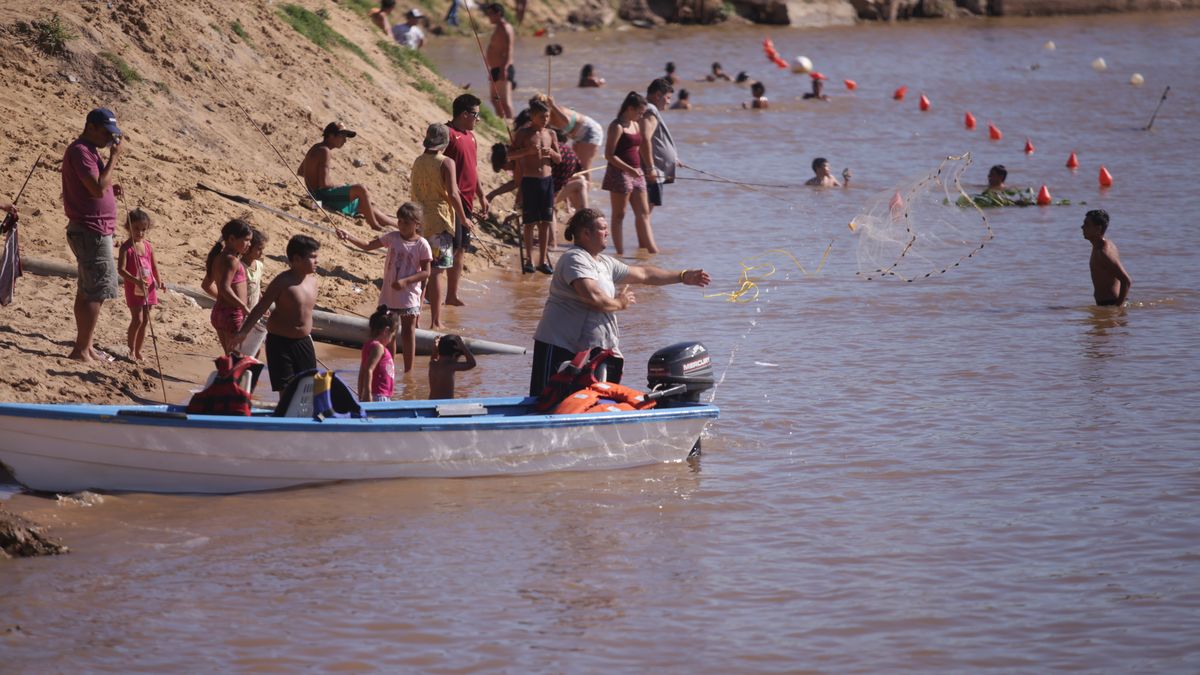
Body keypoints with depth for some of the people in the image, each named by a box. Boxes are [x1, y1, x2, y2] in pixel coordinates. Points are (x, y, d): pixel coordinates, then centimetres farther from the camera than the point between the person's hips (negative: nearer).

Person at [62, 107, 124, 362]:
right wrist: (115, 157, -20)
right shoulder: (80, 152, -15)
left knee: (87, 291, 14)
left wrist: (111, 190, 8)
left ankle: (85, 348, 19)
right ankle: (81, 350, -9)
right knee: (98, 291, -10)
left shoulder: (89, 151, 17)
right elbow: (98, 188, -26)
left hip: (91, 231, 11)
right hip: (92, 232, -11)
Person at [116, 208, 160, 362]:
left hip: (148, 289, 6)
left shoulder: (148, 246, 5)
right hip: (133, 290, -6)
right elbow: (121, 269, -21)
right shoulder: (126, 247, -12)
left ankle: (138, 350, 20)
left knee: (145, 321, 10)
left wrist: (158, 280, -1)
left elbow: (153, 266, 15)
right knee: (137, 320, -11)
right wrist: (136, 281, -32)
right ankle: (131, 350, 0)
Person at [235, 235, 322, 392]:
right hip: (280, 342, -6)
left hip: (303, 342, 6)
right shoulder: (283, 281, -16)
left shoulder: (312, 279, 3)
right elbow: (261, 308, -16)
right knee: (285, 390, -6)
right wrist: (244, 332, -22)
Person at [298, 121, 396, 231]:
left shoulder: (316, 149, 15)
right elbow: (323, 185, -22)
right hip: (321, 196, -11)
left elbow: (300, 171, 32)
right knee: (360, 190, -27)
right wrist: (339, 187, -7)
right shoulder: (325, 152, -17)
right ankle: (374, 226, -16)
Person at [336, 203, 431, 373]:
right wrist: (348, 237, -15)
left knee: (408, 331, 4)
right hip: (388, 294, 4)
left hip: (409, 295, -4)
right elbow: (368, 245, -1)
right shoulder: (392, 237, 0)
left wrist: (405, 281, -22)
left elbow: (426, 272, -11)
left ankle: (408, 370, 12)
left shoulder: (422, 245, -11)